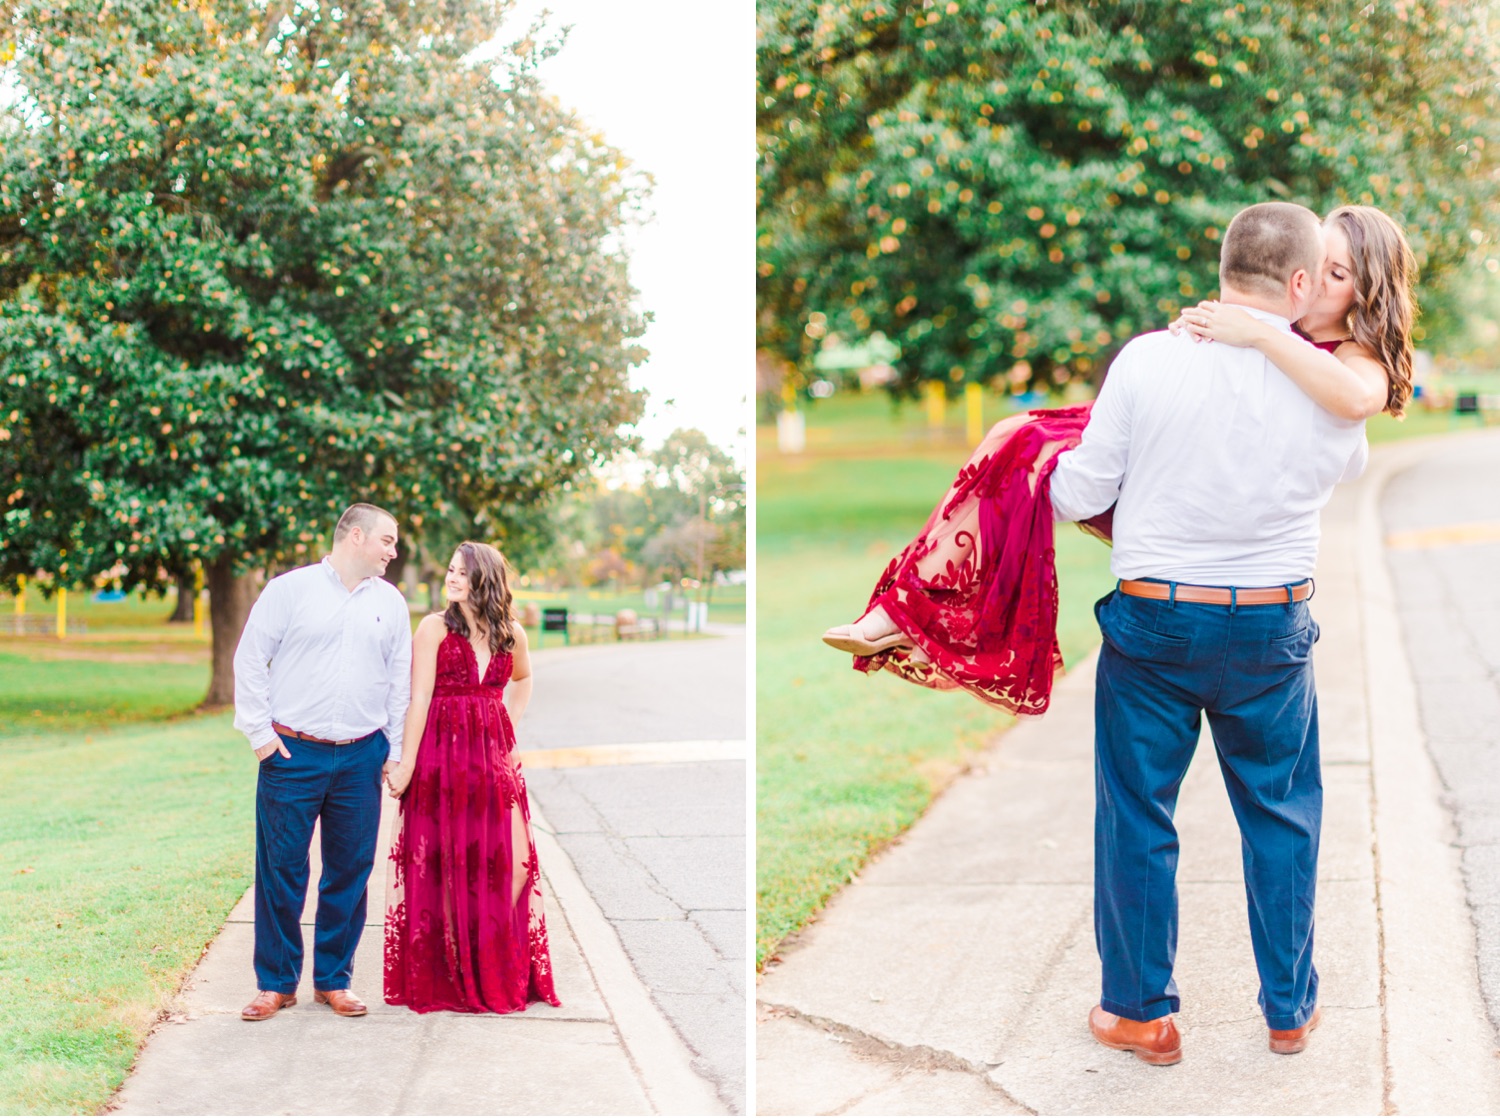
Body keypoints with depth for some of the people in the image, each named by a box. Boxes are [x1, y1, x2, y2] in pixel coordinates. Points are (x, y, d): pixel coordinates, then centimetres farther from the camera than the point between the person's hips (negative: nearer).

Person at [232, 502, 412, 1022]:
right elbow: (250, 661, 1)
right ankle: (276, 982, 12)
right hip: (293, 752, -3)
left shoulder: (391, 602, 11)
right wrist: (259, 732, -4)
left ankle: (333, 979, 18)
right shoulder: (290, 589, 0)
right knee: (281, 869, 0)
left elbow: (400, 680, 16)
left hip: (361, 758, 3)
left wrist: (396, 750, 10)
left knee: (350, 872, 6)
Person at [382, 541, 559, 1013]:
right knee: (448, 864, 3)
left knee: (514, 859, -4)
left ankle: (500, 967, 12)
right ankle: (451, 971, 13)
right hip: (443, 756, -3)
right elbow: (419, 699, -7)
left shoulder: (511, 634, 6)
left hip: (495, 757, 3)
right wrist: (407, 764, -11)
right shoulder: (434, 628, -4)